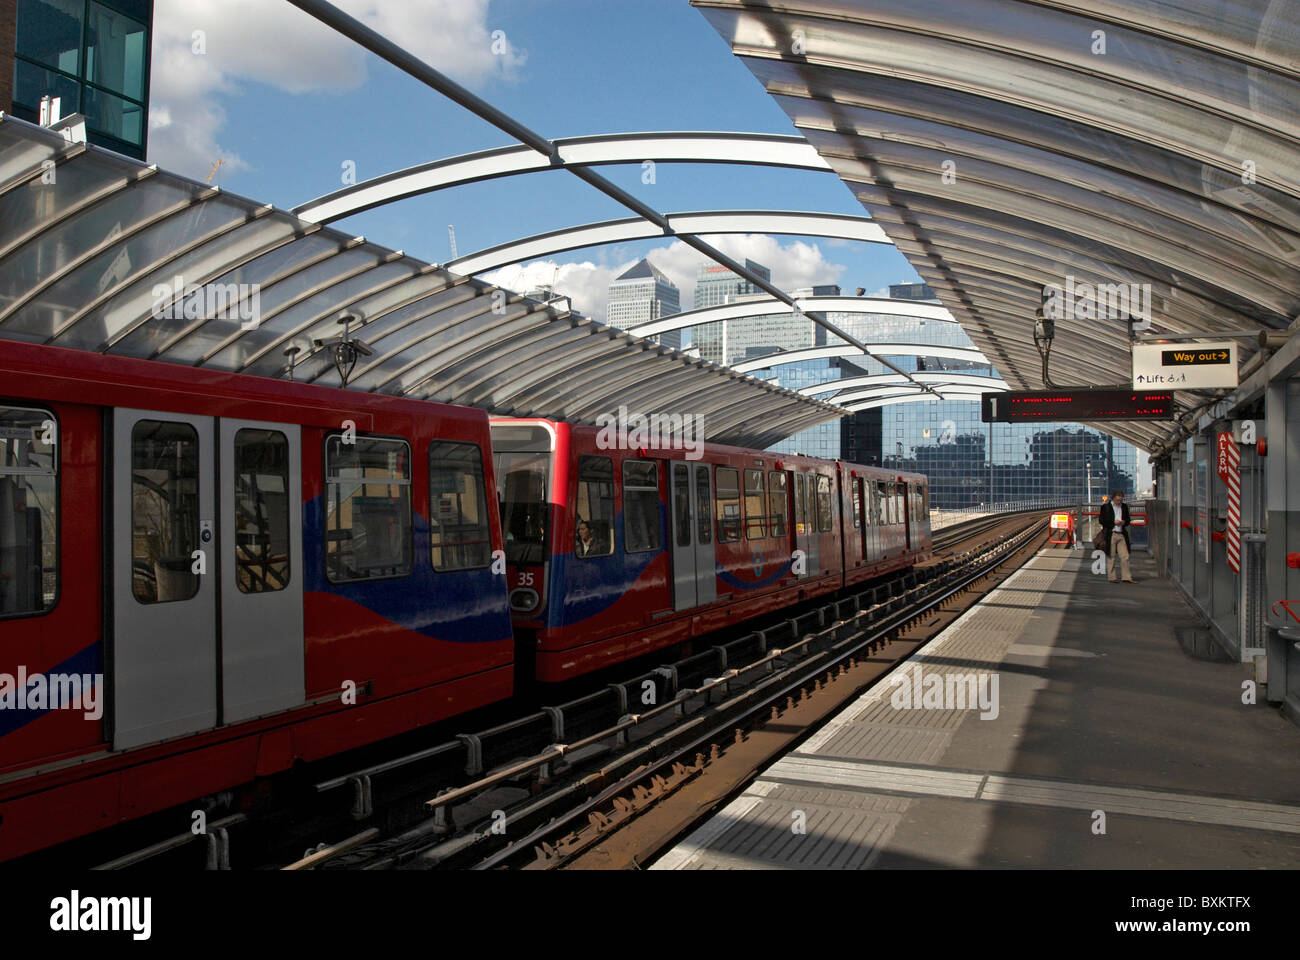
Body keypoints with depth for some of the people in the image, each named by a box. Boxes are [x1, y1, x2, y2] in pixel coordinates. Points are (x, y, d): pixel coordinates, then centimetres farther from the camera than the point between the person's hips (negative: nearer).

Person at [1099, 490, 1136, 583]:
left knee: (1125, 556, 0)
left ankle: (1127, 577, 4)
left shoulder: (1124, 507, 11)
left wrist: (1124, 522, -4)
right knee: (1112, 557, 2)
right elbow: (1102, 521, -3)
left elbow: (1127, 519, 19)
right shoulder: (1106, 507, -2)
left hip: (1122, 534, 4)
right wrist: (1113, 522, -14)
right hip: (1111, 534, -4)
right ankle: (1112, 577, 9)